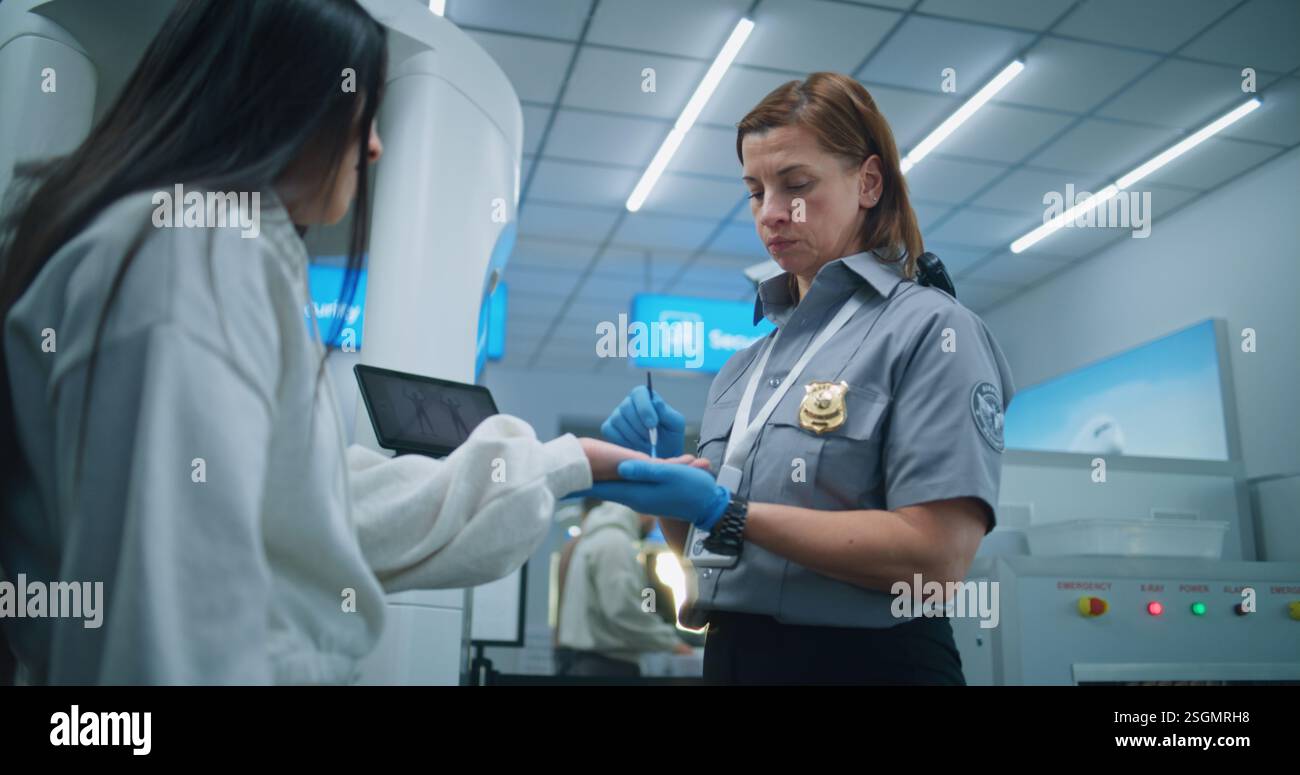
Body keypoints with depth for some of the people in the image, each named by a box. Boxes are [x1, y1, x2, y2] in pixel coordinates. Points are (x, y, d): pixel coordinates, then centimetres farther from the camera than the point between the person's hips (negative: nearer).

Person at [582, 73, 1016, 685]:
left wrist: (725, 512, -22)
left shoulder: (930, 329, -9)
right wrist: (668, 479, -7)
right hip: (731, 656, 6)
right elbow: (710, 558, 12)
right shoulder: (745, 365, 9)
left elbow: (937, 555, -19)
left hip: (863, 659, -6)